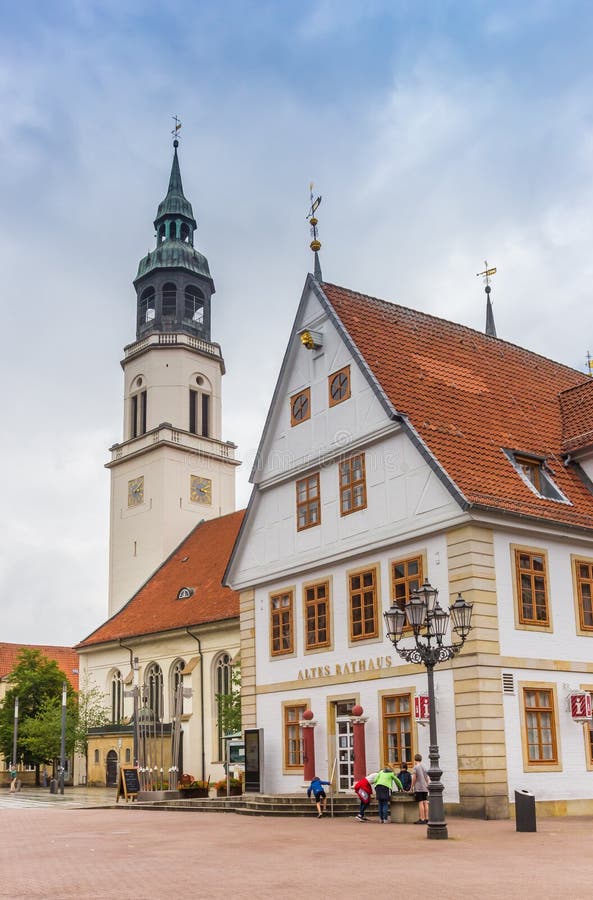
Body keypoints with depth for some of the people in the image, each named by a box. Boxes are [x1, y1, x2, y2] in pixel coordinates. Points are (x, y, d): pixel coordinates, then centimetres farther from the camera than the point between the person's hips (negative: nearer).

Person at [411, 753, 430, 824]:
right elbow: (427, 779, 16)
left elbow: (414, 778, -10)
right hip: (425, 788, 6)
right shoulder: (424, 767, 15)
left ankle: (422, 819, -10)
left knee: (420, 803, -8)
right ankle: (426, 819, 5)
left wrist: (412, 786, 0)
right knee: (425, 803, 5)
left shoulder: (415, 768, -4)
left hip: (418, 788, -6)